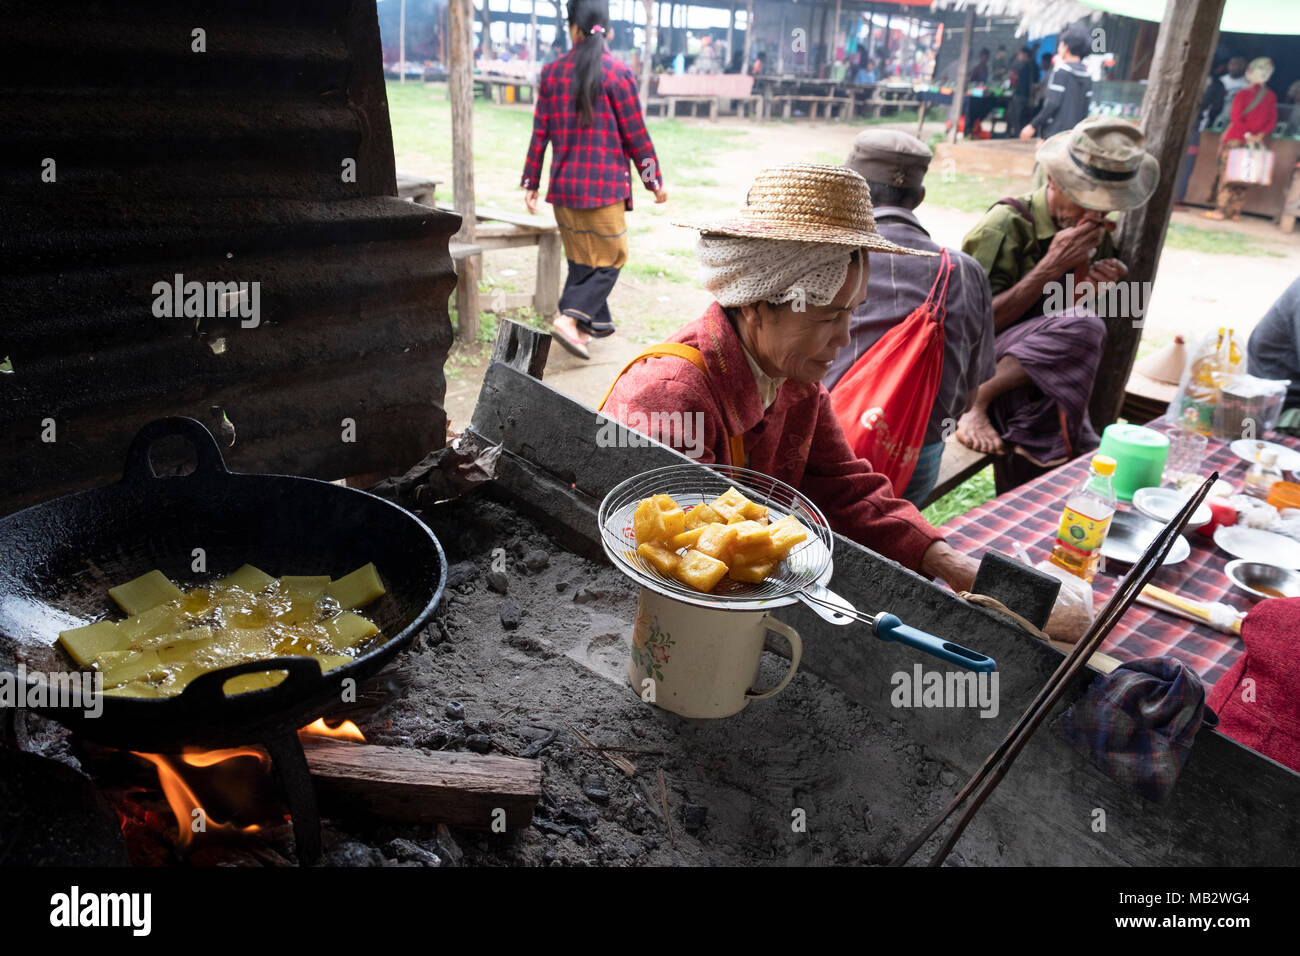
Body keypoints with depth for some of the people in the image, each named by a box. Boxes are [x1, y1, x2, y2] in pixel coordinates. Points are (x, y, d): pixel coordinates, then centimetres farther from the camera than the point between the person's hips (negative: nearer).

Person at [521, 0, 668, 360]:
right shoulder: (618, 74, -8)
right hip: (604, 186, -5)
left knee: (580, 259, 17)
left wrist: (531, 183, 13)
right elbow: (636, 136, -5)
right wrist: (655, 181, 6)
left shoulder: (552, 72, 3)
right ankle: (570, 318, -12)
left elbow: (540, 133, 5)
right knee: (609, 258, 5)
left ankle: (596, 320, 25)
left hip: (563, 185, 5)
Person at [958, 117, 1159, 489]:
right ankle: (976, 405, -20)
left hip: (1050, 387, 6)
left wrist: (1092, 291, -5)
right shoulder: (1006, 224, -8)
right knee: (1081, 326, -32)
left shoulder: (1098, 237, 12)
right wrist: (1052, 267, -17)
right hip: (984, 368, -6)